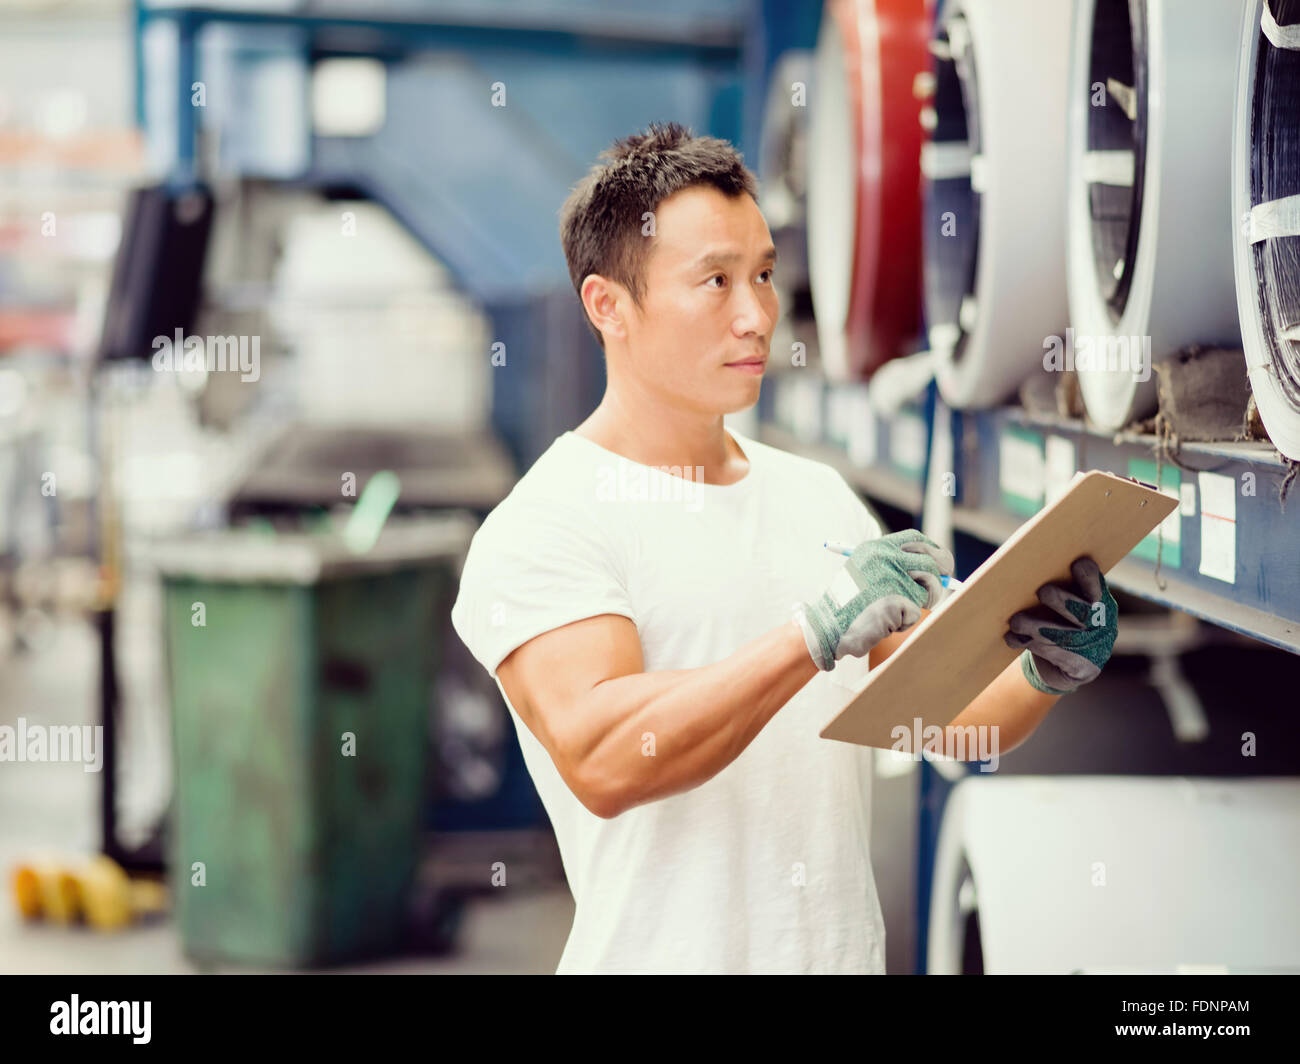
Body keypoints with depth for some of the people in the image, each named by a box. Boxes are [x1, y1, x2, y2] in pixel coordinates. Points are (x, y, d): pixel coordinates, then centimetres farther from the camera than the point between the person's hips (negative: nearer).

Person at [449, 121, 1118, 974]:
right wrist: (818, 632, -29)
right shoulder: (540, 528, -10)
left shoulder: (818, 495, 10)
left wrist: (1044, 675, -11)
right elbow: (600, 759, -23)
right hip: (669, 954, -5)